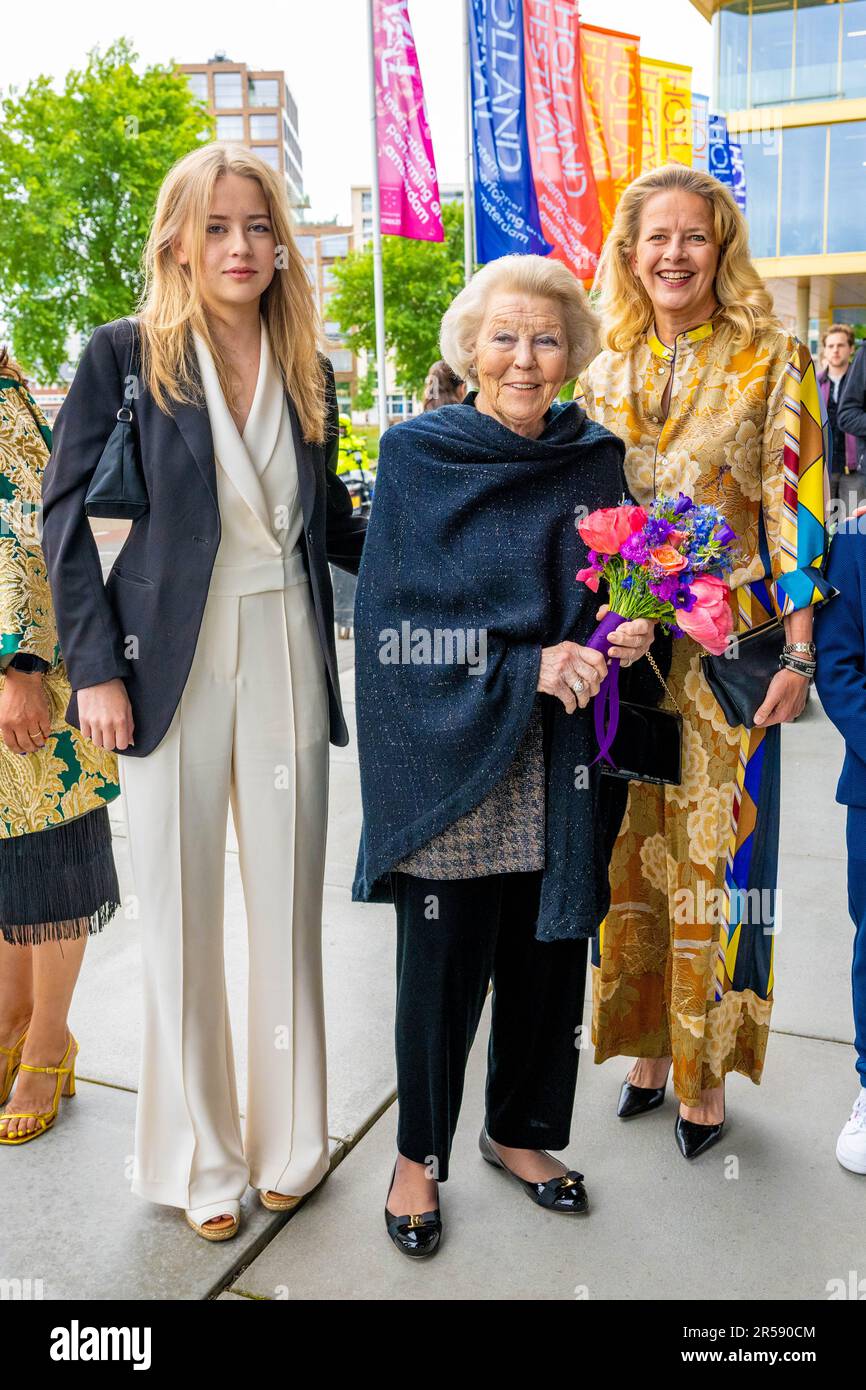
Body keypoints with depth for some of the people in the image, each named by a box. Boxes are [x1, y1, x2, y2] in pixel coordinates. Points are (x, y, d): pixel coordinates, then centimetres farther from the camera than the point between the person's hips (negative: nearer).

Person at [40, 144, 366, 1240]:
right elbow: (68, 515, -3)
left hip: (286, 663, 3)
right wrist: (96, 668, -10)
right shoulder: (125, 354, -1)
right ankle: (199, 1155, 26)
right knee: (180, 915, 7)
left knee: (287, 907, 10)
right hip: (170, 666, -3)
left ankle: (286, 1140, 29)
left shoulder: (306, 369, 10)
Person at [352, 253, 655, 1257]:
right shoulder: (418, 456, -4)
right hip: (448, 754, -3)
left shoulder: (595, 460, 6)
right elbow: (392, 619, -9)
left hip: (557, 767, 4)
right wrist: (526, 667, -18)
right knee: (442, 964, 6)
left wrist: (626, 637, -8)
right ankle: (420, 1151, 30)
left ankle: (518, 1131, 37)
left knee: (547, 951, 12)